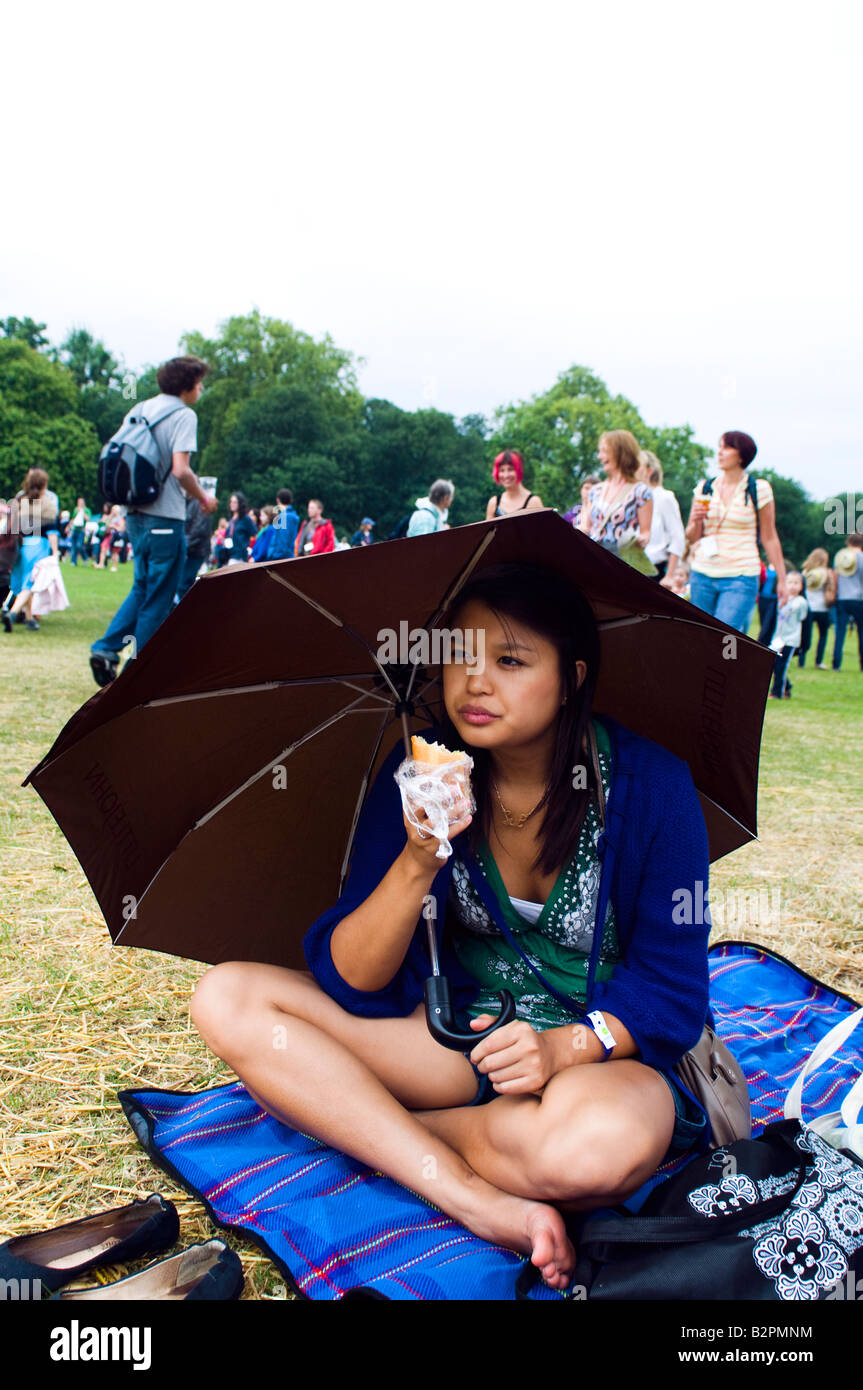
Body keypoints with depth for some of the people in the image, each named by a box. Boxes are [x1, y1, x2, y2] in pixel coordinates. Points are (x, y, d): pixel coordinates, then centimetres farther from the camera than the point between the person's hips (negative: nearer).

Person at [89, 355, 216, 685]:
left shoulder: (139, 410, 13)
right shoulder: (183, 415, -9)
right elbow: (181, 470, -19)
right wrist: (203, 499, -3)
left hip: (135, 513, 8)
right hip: (165, 517, -8)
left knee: (142, 588, 19)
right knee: (159, 596, 2)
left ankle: (106, 649, 8)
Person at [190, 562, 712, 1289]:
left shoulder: (648, 784, -14)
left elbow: (672, 985, -7)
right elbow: (350, 984, -12)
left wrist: (566, 1045, -26)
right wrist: (418, 863, -29)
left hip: (607, 1048, -3)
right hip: (459, 1030, 3)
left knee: (596, 1142, -40)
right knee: (227, 999, -15)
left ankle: (363, 1124, -10)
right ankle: (484, 1205, -23)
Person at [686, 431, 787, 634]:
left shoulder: (758, 490, -1)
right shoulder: (705, 489, 8)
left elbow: (769, 539, 5)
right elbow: (691, 537, 12)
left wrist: (781, 579, 6)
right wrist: (696, 521, -10)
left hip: (741, 578, -4)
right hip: (703, 575, 4)